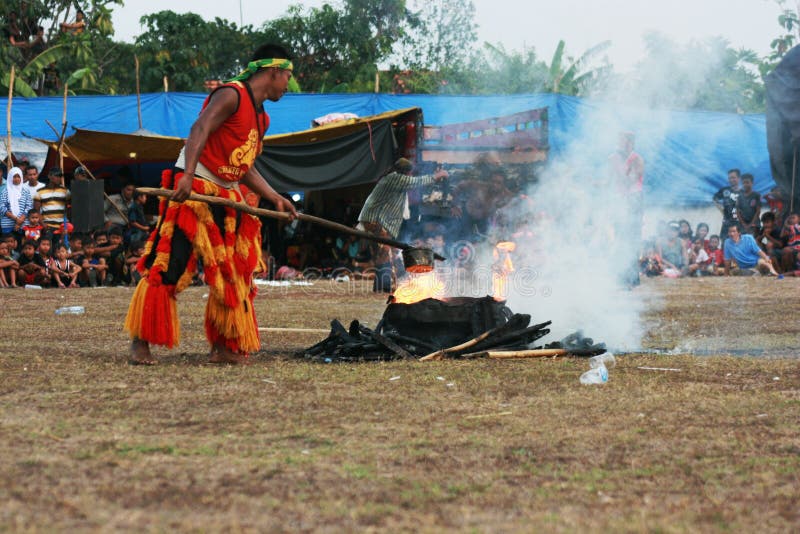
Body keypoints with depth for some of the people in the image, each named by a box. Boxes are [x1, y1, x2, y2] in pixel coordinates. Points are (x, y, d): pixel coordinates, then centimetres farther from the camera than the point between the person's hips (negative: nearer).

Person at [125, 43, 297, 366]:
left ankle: (222, 347, 13)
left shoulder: (260, 118, 18)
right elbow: (199, 131, -23)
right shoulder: (231, 96, -11)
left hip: (226, 199, 10)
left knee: (231, 273, 8)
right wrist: (188, 175, -37)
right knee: (167, 267, -11)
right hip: (192, 192, -10)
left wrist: (275, 198, 14)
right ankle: (140, 344, -9)